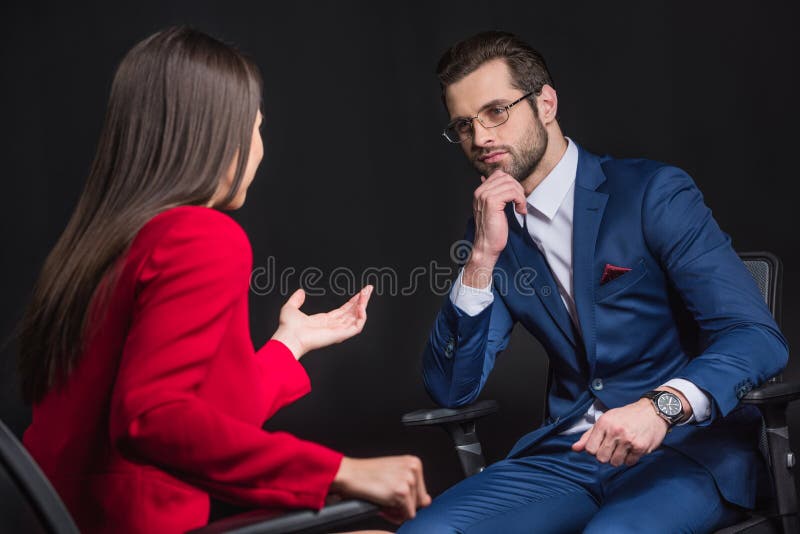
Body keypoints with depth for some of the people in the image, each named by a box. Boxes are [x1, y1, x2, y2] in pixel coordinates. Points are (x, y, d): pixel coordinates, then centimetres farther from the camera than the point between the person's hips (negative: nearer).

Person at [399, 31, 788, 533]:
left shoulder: (653, 192, -7)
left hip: (686, 447, -4)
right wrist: (483, 255, -9)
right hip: (569, 454, 4)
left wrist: (661, 406, -35)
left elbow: (758, 336, -16)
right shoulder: (495, 229, 8)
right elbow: (451, 389, 2)